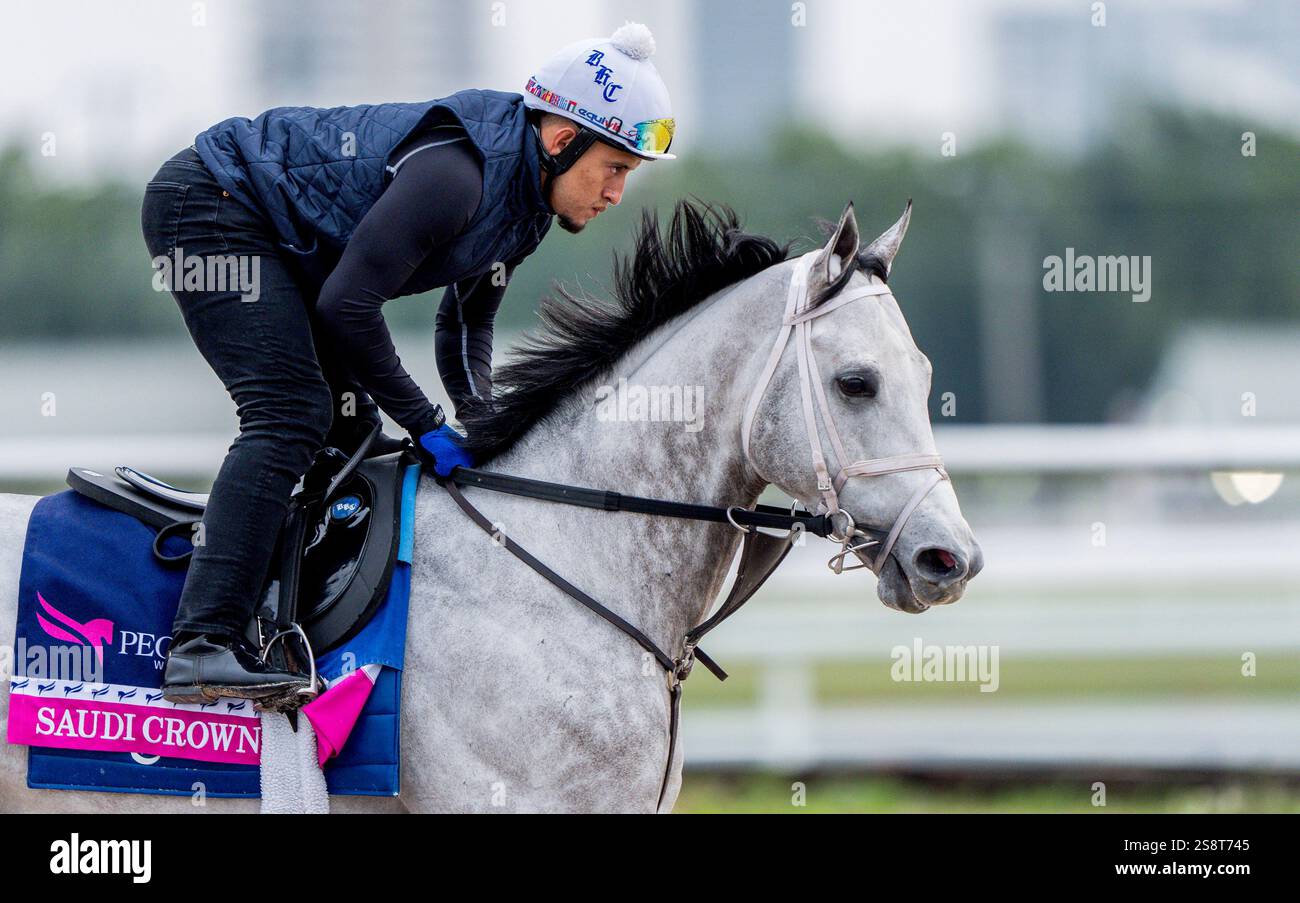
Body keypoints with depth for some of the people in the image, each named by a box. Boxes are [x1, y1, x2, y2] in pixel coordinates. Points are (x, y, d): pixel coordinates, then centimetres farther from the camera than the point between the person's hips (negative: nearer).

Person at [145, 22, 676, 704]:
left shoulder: (528, 205, 3)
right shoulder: (457, 170, -29)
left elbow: (464, 322, 15)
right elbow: (346, 305, -29)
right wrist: (426, 424, -21)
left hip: (275, 242, 11)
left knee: (351, 433, 9)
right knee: (291, 416, -23)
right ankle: (202, 647, -31)